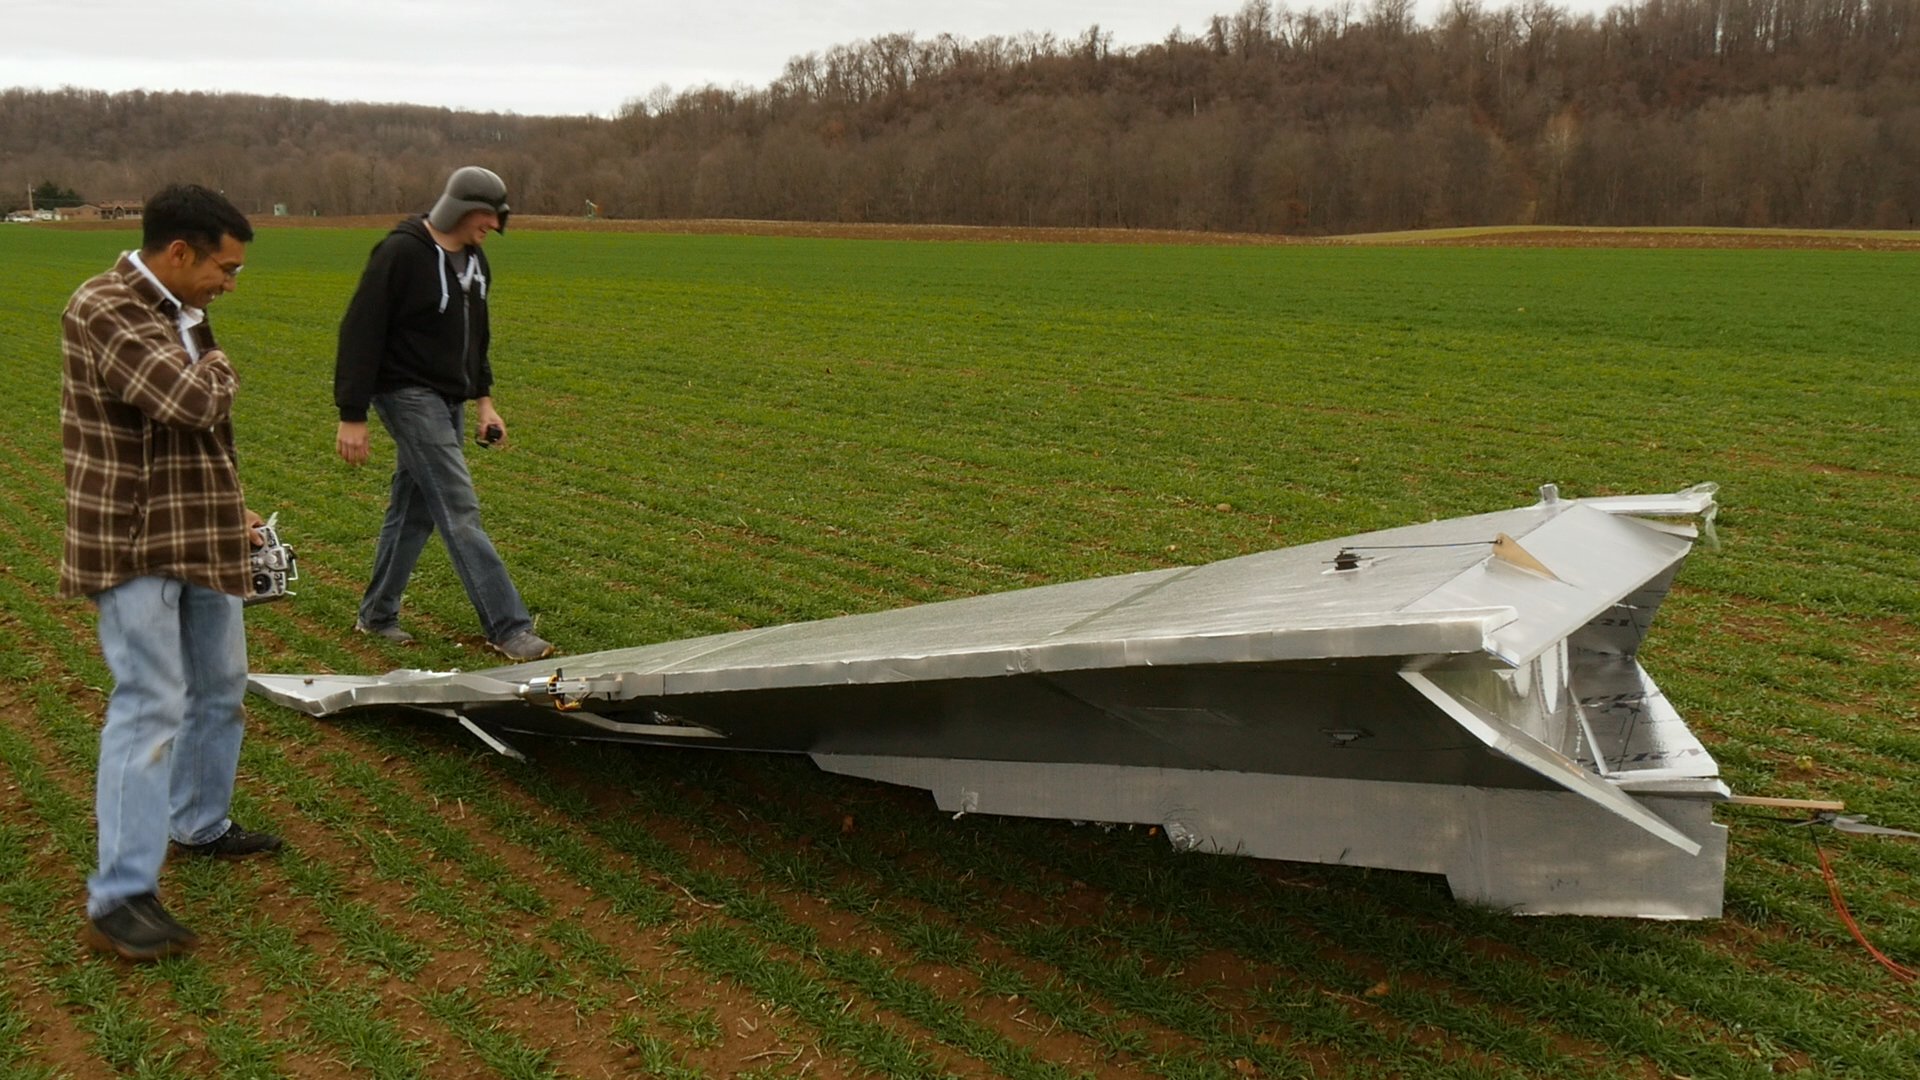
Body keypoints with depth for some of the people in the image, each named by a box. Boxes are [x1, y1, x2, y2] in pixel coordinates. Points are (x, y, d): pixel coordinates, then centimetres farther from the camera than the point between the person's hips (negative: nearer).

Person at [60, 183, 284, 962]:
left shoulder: (179, 314, 10)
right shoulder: (102, 310, -19)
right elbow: (192, 402, -29)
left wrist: (230, 513, 16)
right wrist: (217, 365, -7)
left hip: (198, 541, 9)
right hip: (133, 548, -9)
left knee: (219, 687, 19)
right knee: (152, 705, -12)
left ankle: (199, 823, 37)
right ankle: (119, 900, -8)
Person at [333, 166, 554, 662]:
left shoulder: (474, 260, 10)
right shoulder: (401, 253, -17)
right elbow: (360, 334, -17)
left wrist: (483, 398, 16)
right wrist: (352, 415, -18)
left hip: (449, 401, 9)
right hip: (409, 396, -9)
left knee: (414, 509, 14)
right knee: (459, 510, -11)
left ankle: (377, 613, 27)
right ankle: (508, 627, -12)